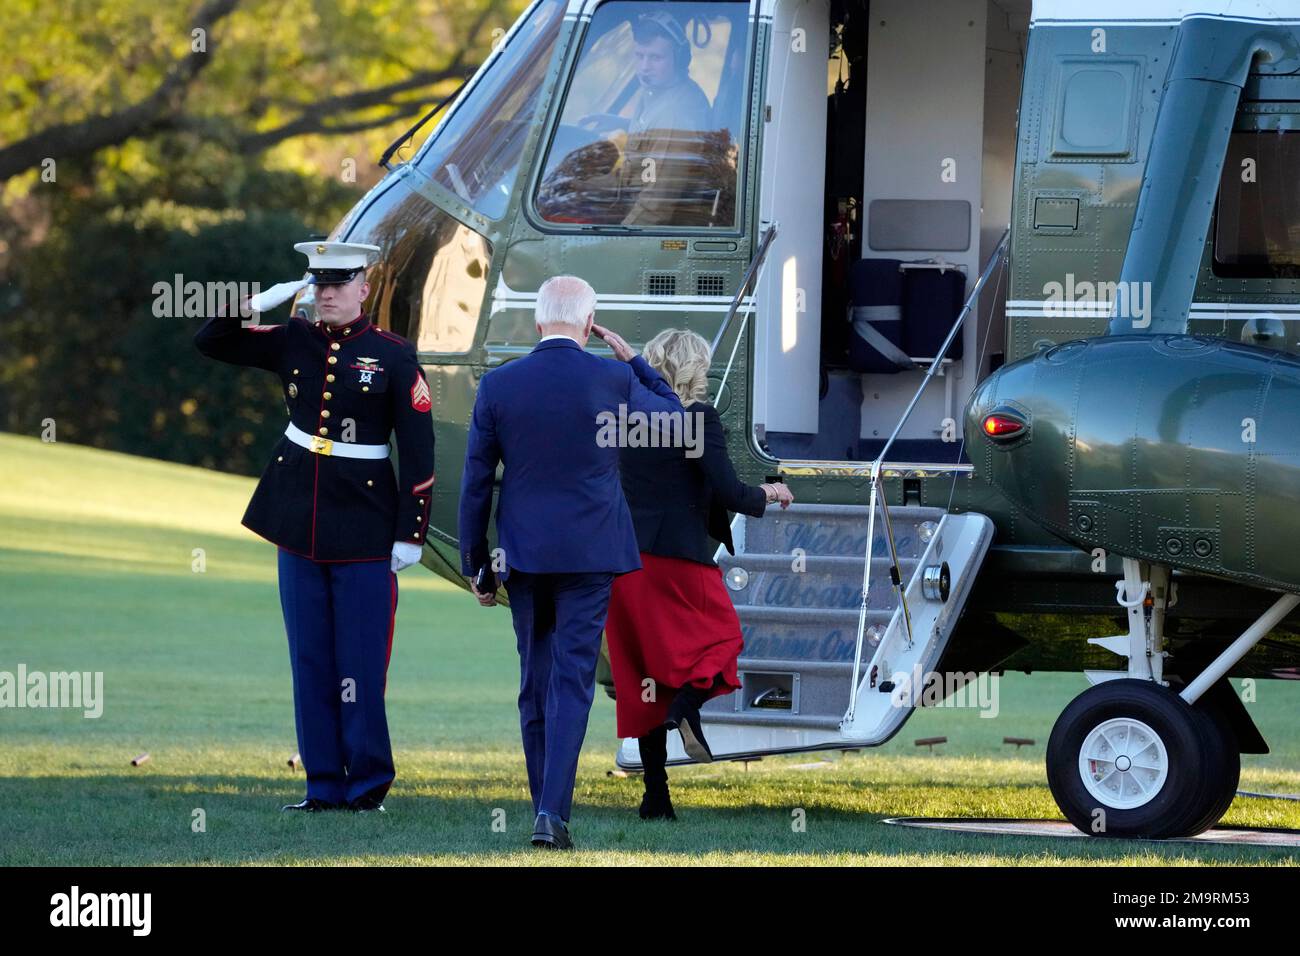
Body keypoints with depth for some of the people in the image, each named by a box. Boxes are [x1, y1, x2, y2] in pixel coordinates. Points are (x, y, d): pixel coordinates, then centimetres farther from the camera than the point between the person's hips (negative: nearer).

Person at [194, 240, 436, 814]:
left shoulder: (393, 357, -4)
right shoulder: (292, 342, 7)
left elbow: (417, 450, -5)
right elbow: (211, 343, 13)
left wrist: (410, 533, -9)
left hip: (364, 530, -4)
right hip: (299, 527, 4)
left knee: (360, 665, -2)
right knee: (311, 664, 6)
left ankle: (368, 784, 6)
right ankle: (324, 785, 11)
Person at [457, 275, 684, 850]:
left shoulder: (498, 385, -2)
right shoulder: (613, 379, -6)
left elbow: (475, 483, 2)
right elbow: (673, 415, 14)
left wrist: (476, 566, 10)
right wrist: (632, 359, 20)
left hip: (523, 554, 2)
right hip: (590, 554, -2)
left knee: (535, 682, 13)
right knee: (572, 681, -3)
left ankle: (544, 807, 19)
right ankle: (553, 812, -16)